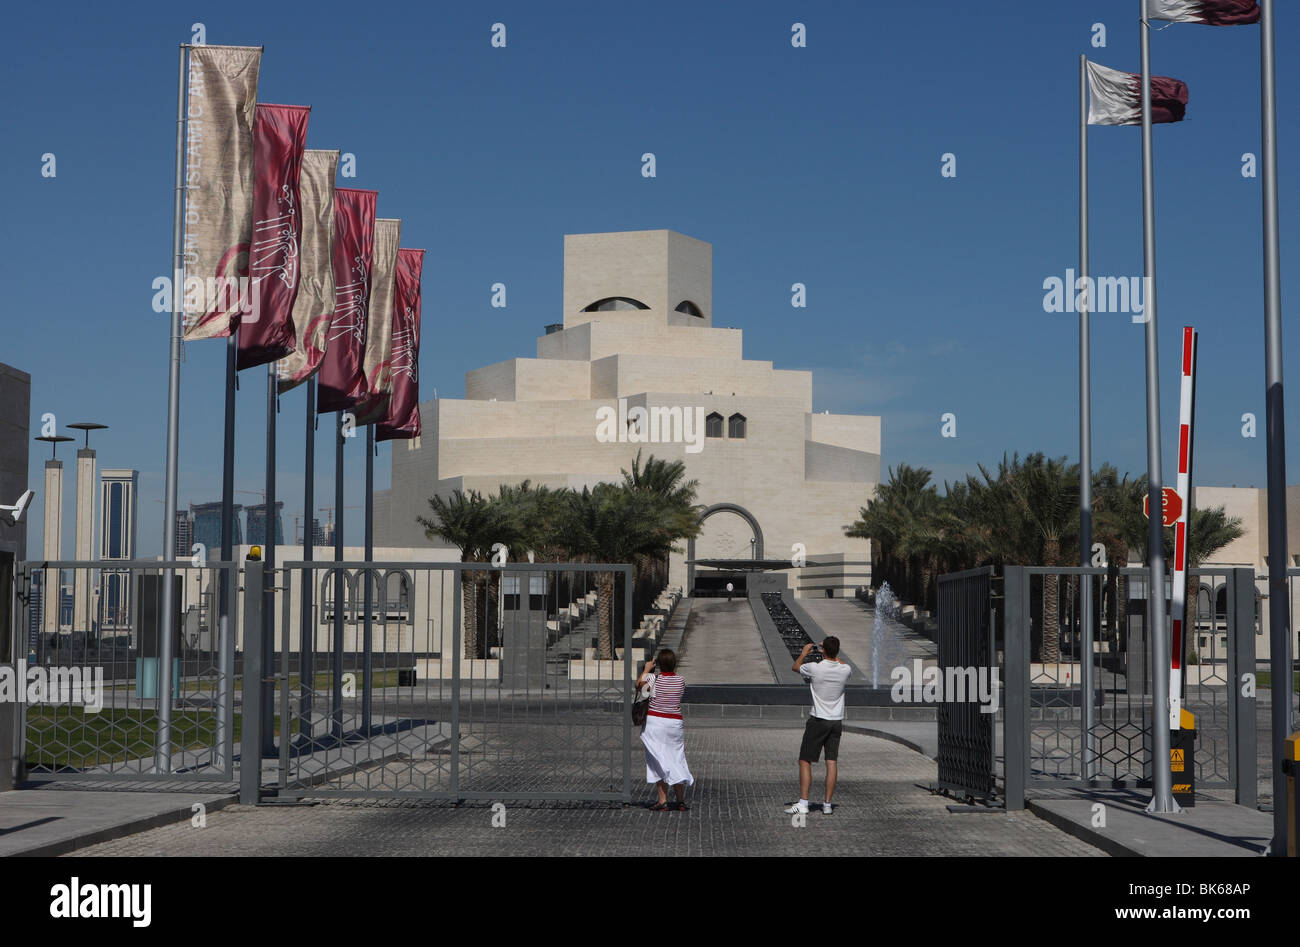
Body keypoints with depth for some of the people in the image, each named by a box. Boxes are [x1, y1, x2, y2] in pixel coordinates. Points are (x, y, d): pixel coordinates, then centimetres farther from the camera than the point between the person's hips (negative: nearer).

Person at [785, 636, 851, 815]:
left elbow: (796, 667, 8)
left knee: (805, 761, 2)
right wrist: (833, 653, 32)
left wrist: (804, 652, 24)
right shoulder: (845, 669, -5)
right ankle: (827, 804, 6)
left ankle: (803, 803, -3)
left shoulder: (815, 668, -14)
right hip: (836, 721, 4)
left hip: (818, 720, -4)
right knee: (832, 763, 5)